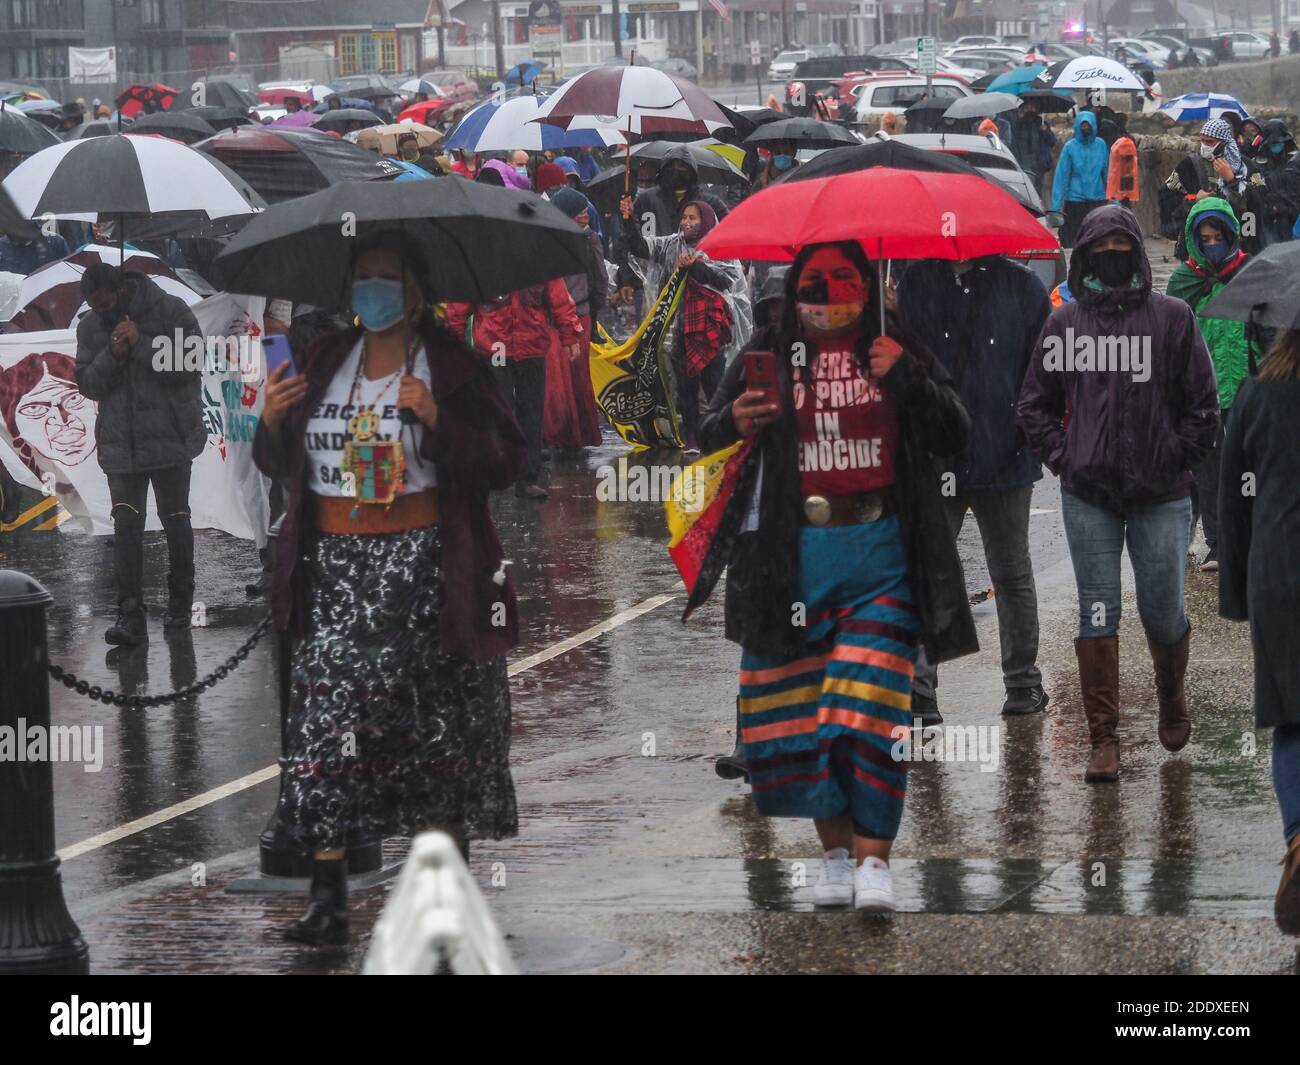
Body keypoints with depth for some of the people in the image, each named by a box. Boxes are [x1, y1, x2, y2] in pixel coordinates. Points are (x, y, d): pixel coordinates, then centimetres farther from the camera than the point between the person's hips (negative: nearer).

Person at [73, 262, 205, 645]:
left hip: (170, 441, -3)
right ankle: (130, 617, -9)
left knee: (176, 523, 8)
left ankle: (180, 606, 23)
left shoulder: (172, 311, -7)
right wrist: (111, 355, -16)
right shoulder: (90, 327, 6)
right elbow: (87, 384, 2)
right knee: (126, 527, -6)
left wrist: (141, 344, -22)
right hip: (120, 446, 3)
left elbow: (191, 365, -14)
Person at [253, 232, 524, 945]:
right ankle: (327, 899, -4)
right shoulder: (324, 362, 13)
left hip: (421, 567, -3)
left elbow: (505, 460, -5)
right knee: (325, 724, -5)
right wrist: (272, 422, -4)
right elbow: (278, 466, 17)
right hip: (334, 571, 3)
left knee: (434, 729, 0)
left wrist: (439, 422, -19)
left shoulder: (452, 366, 1)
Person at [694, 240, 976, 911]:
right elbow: (709, 437, 11)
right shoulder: (770, 357, 8)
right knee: (799, 704, 4)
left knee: (871, 704, -11)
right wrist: (735, 424, -12)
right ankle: (835, 853, 17)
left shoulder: (898, 351, 6)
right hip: (791, 555, 2)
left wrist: (908, 381, -11)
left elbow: (954, 438, 3)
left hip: (878, 553, -2)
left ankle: (874, 858, -9)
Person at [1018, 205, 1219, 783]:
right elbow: (1035, 403, 13)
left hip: (1161, 496, -1)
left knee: (1163, 613, 2)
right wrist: (1063, 458, 3)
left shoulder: (1172, 317, 1)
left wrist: (1177, 461, -2)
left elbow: (1202, 404, 4)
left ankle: (1171, 698, 33)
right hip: (1088, 496, 1)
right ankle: (1103, 740, 4)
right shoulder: (1064, 322, 7)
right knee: (1097, 614, -1)